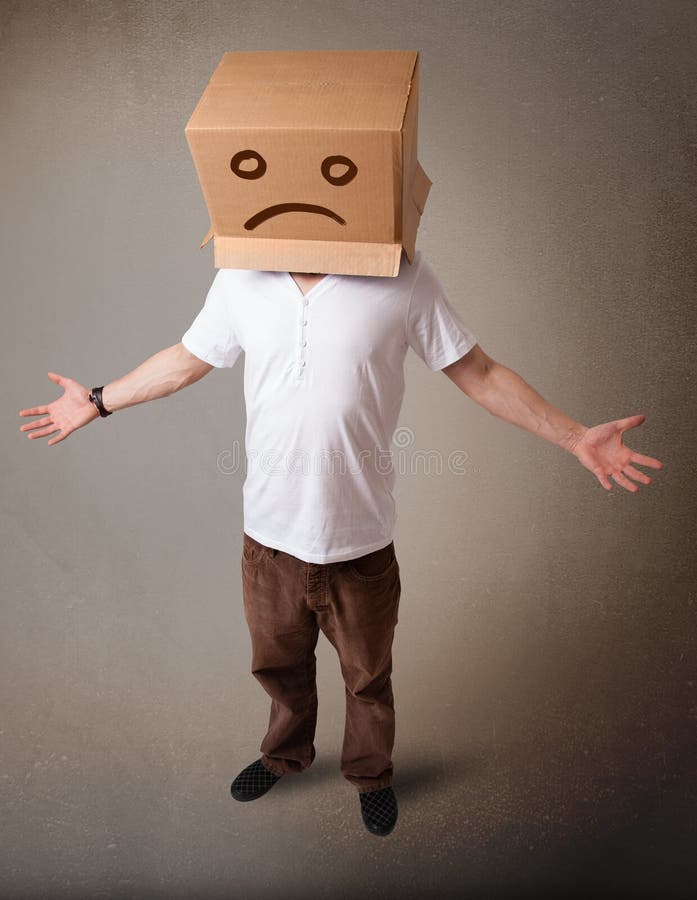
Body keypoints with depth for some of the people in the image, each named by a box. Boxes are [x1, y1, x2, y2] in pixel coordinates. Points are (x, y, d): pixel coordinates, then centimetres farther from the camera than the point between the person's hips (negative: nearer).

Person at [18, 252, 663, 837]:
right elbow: (186, 360, 10)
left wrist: (574, 437, -9)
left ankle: (371, 772, 54)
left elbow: (478, 372, -5)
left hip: (359, 543, -2)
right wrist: (99, 402, 18)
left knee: (367, 676, 22)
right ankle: (286, 753, 59)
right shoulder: (240, 279, -6)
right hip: (269, 533, 3)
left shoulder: (403, 276, -13)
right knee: (278, 662, 27)